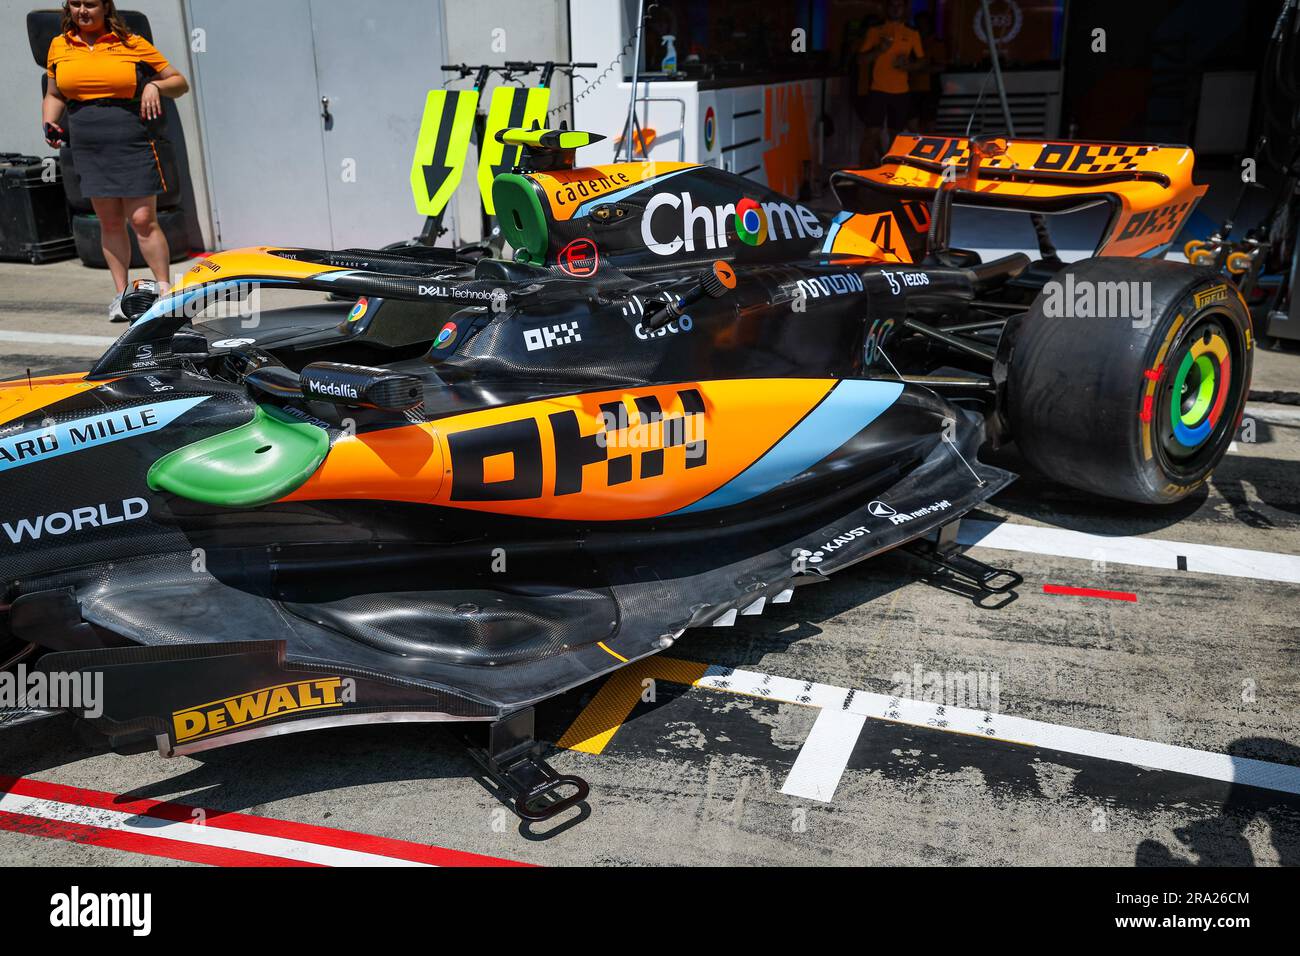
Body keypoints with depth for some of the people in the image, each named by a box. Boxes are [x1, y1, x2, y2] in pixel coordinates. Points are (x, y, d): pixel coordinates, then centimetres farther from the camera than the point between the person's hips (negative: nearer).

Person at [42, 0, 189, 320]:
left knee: (143, 219, -9)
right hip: (88, 149, 4)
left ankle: (164, 290, 0)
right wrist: (48, 123, 5)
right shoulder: (59, 46, 12)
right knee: (110, 222, 6)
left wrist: (156, 86, -13)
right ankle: (121, 293, 13)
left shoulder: (132, 44, 1)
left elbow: (180, 83, 6)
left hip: (135, 146, -4)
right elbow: (54, 95, 23)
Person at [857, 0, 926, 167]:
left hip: (901, 92, 3)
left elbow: (922, 62, 14)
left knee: (896, 134, 8)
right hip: (878, 90, -3)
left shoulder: (913, 34, 12)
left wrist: (909, 65, -8)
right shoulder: (874, 32, 7)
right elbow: (863, 59, 3)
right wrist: (879, 49, -16)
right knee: (873, 132, -11)